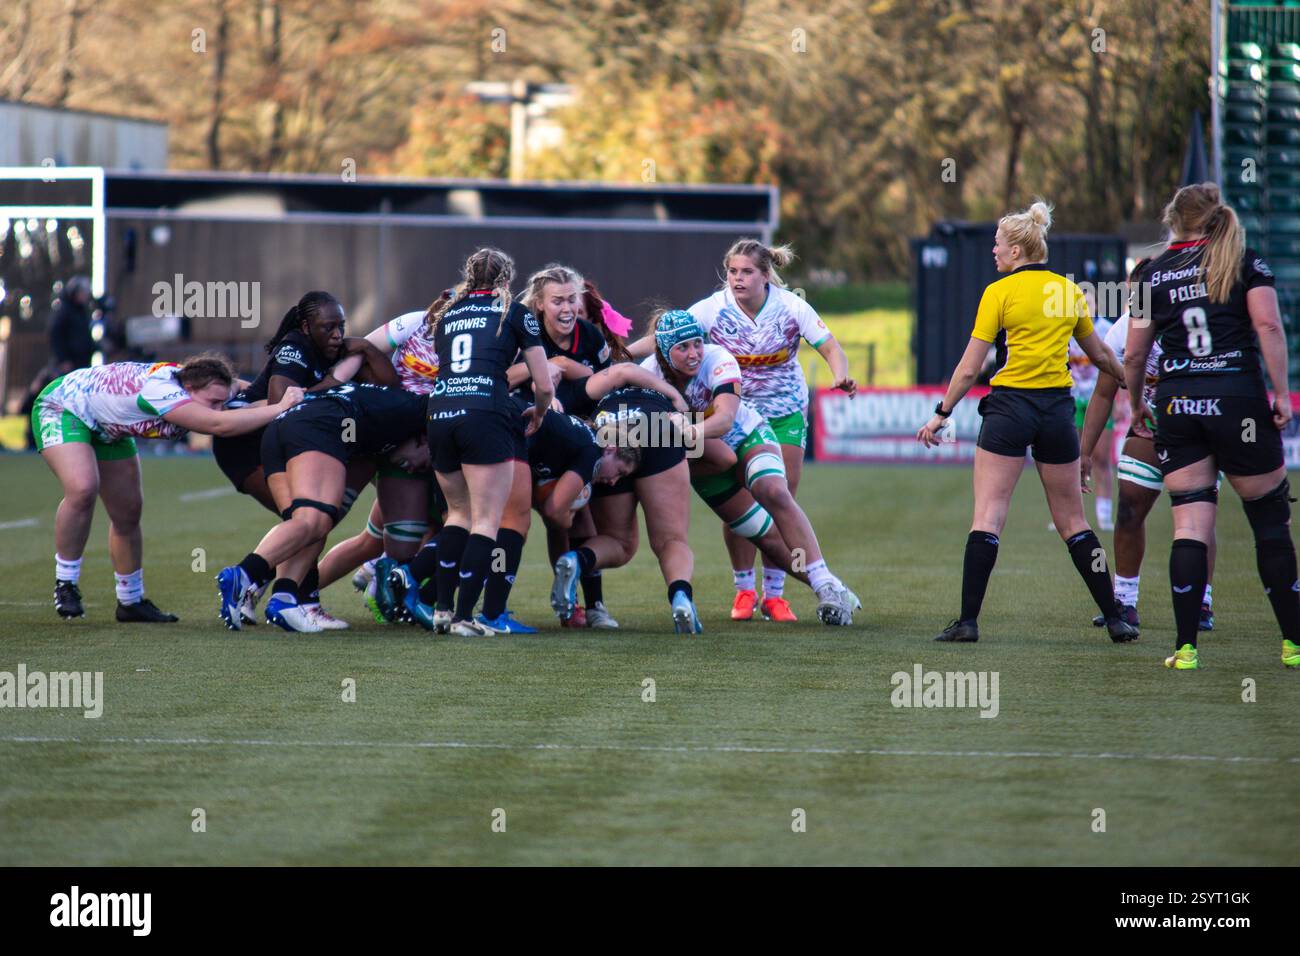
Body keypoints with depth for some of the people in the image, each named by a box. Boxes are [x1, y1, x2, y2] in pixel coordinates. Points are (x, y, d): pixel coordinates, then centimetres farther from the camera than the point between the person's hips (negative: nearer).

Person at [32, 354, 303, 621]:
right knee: (82, 489, -31)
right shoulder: (159, 390, -42)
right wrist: (279, 408, -45)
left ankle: (131, 601, 22)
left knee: (127, 513, 8)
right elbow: (220, 424, -50)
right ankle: (65, 585, -14)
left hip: (105, 431, 9)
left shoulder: (192, 381, -15)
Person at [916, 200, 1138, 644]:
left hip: (1010, 407, -4)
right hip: (1058, 408, 4)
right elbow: (1100, 354, 20)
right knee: (1072, 520, 12)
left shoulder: (999, 292, -5)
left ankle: (968, 620, -9)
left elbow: (969, 369, -6)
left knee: (988, 516, -3)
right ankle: (1114, 619, 9)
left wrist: (941, 414, 3)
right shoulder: (1068, 290, 8)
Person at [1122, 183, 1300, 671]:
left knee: (1190, 526, 2)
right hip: (1238, 397, -2)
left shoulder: (1153, 274, 10)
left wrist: (1137, 407, 28)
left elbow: (1133, 358, 12)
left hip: (1176, 405, 2)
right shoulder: (1245, 263, 5)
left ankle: (1185, 646, -5)